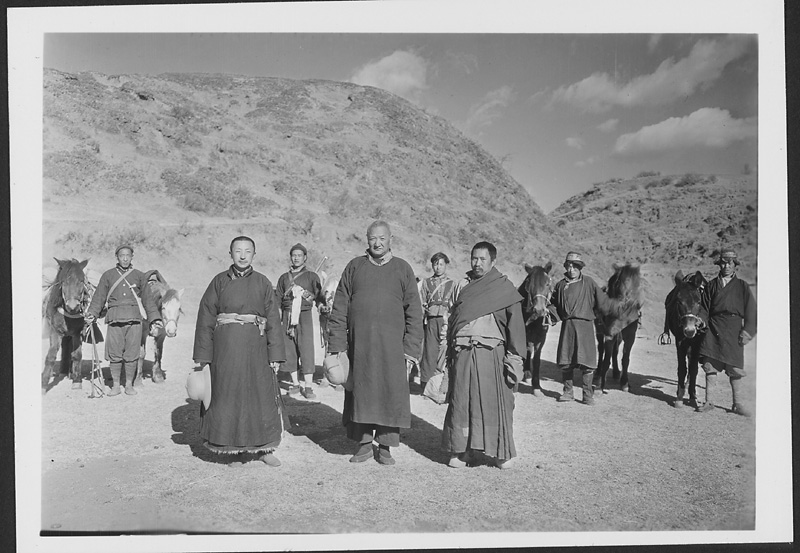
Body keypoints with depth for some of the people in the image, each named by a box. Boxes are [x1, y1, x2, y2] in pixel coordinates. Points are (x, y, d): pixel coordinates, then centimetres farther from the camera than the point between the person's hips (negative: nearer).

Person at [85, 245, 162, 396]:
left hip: (134, 320, 0)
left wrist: (155, 321, 7)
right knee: (114, 355, 1)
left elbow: (148, 300, 13)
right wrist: (91, 315, -4)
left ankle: (129, 385, 16)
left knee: (132, 354, 2)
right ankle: (115, 385, 15)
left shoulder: (139, 276, 12)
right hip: (115, 320, 0)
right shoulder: (108, 275, 11)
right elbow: (98, 298, 10)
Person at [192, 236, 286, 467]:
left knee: (261, 396, 4)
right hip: (225, 348, 0)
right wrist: (202, 356, -3)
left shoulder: (263, 283, 5)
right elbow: (205, 319, 2)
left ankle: (264, 448, 19)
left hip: (255, 348, 0)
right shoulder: (219, 282, 4)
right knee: (227, 397, 4)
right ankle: (236, 450, 19)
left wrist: (276, 354, -3)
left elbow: (273, 321, 3)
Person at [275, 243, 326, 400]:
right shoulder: (284, 278, 16)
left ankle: (308, 387, -8)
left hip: (304, 316, -3)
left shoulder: (311, 276, 8)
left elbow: (319, 294, 0)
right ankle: (295, 384, 15)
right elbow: (277, 300, 18)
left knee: (306, 350, -10)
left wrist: (321, 304, -21)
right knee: (289, 351, 3)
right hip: (287, 316, 3)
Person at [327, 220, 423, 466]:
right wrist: (336, 344, 0)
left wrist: (411, 349, -4)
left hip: (391, 346, -1)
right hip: (359, 344, 1)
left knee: (390, 394, 2)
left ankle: (385, 446, 17)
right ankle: (363, 443, 21)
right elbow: (339, 308, 7)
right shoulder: (354, 267, 9)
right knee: (360, 393, 6)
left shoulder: (403, 269, 6)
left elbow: (414, 312, 3)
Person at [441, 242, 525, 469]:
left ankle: (501, 452, 15)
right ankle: (461, 450, 15)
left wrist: (514, 360, -8)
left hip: (492, 354, -3)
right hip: (463, 354, 3)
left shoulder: (505, 288, 3)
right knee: (461, 403, 4)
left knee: (495, 403, 1)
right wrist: (450, 354, 12)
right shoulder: (462, 286, 14)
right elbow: (452, 322, 17)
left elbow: (515, 326, -1)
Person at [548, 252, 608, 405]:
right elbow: (553, 303, 16)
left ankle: (588, 394, 10)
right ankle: (568, 392, 22)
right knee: (565, 361, 7)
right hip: (567, 325, 2)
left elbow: (602, 302, 6)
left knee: (586, 362, -2)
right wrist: (550, 314, 2)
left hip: (585, 325, -2)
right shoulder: (560, 285, 8)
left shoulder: (588, 283, 2)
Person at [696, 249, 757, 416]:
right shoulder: (711, 285, 10)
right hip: (713, 330, 1)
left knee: (735, 369, 1)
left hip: (733, 332, -1)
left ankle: (737, 404, 13)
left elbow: (750, 311, 4)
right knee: (710, 366, 2)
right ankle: (709, 402, 11)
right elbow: (704, 309, 9)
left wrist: (747, 332, -5)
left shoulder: (742, 286, 7)